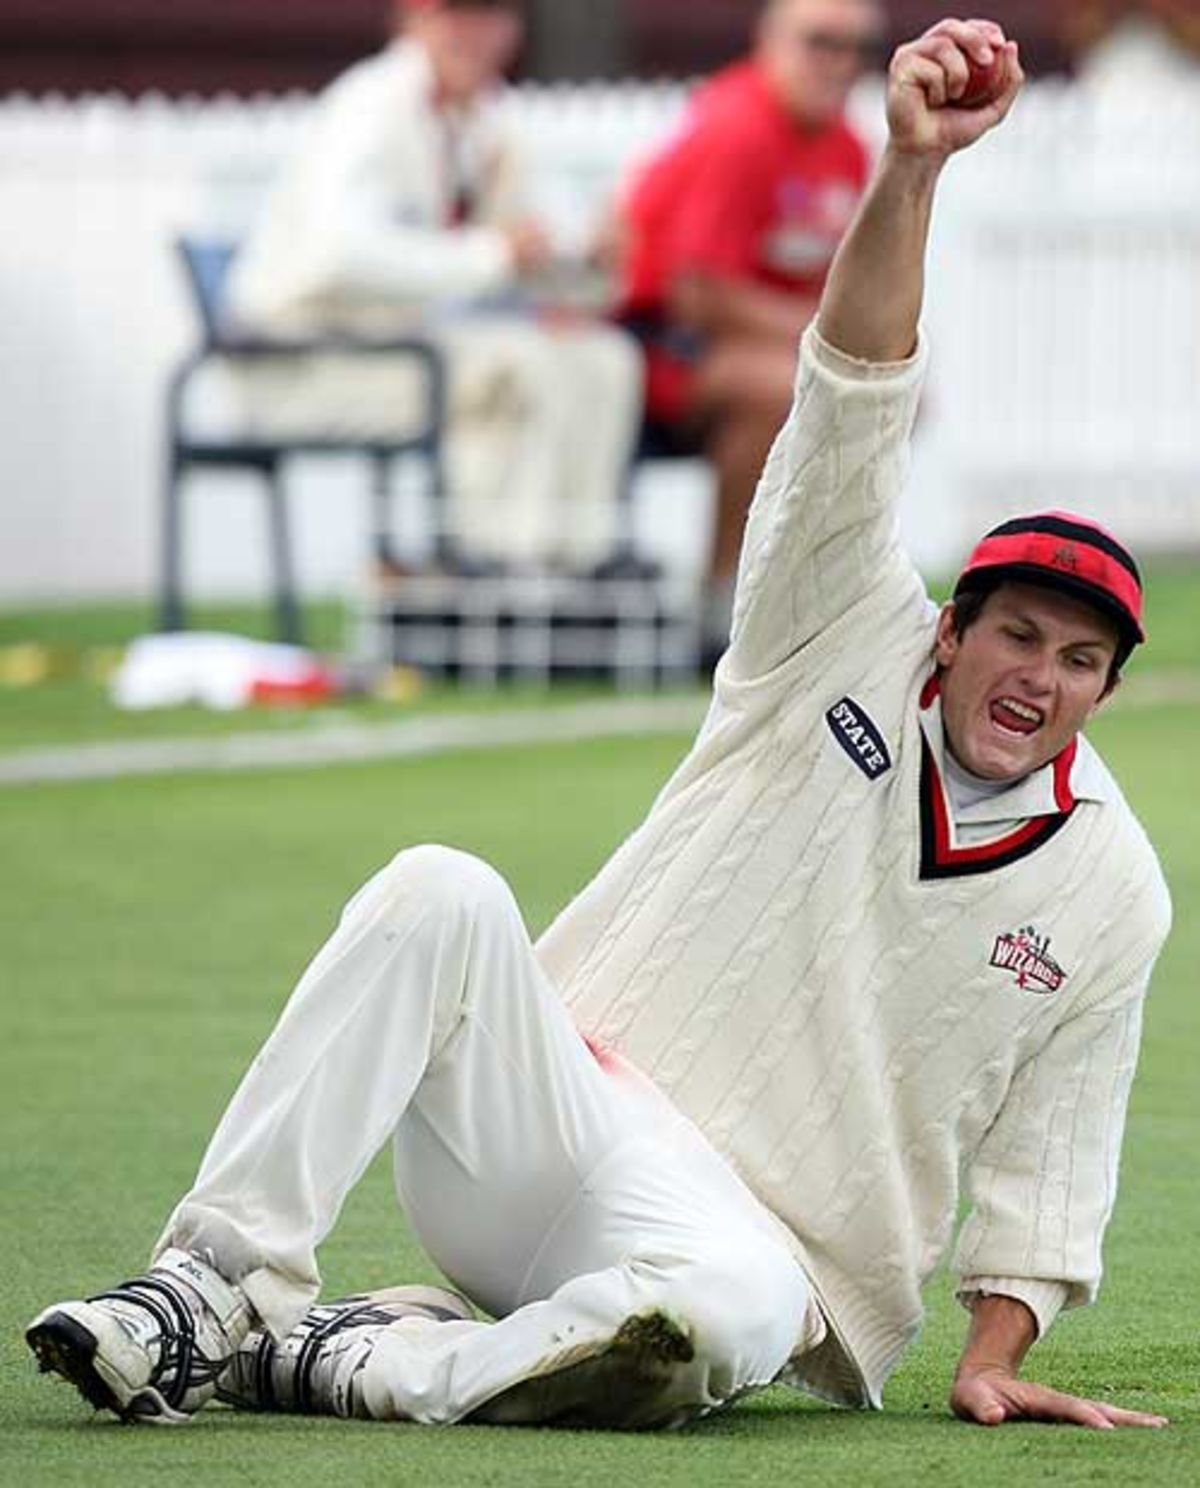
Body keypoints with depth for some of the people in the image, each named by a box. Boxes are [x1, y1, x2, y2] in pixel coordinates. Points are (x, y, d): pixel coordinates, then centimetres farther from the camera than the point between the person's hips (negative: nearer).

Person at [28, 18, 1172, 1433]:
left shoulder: (1112, 888, 7)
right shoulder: (850, 645, 5)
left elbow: (1043, 1157, 12)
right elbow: (850, 404, -9)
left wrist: (989, 1359, -1)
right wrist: (910, 167, -23)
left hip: (733, 1229, -1)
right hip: (544, 1106, 1)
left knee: (735, 1311, -40)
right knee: (442, 891, -30)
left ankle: (323, 1360, -22)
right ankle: (213, 1283, -29)